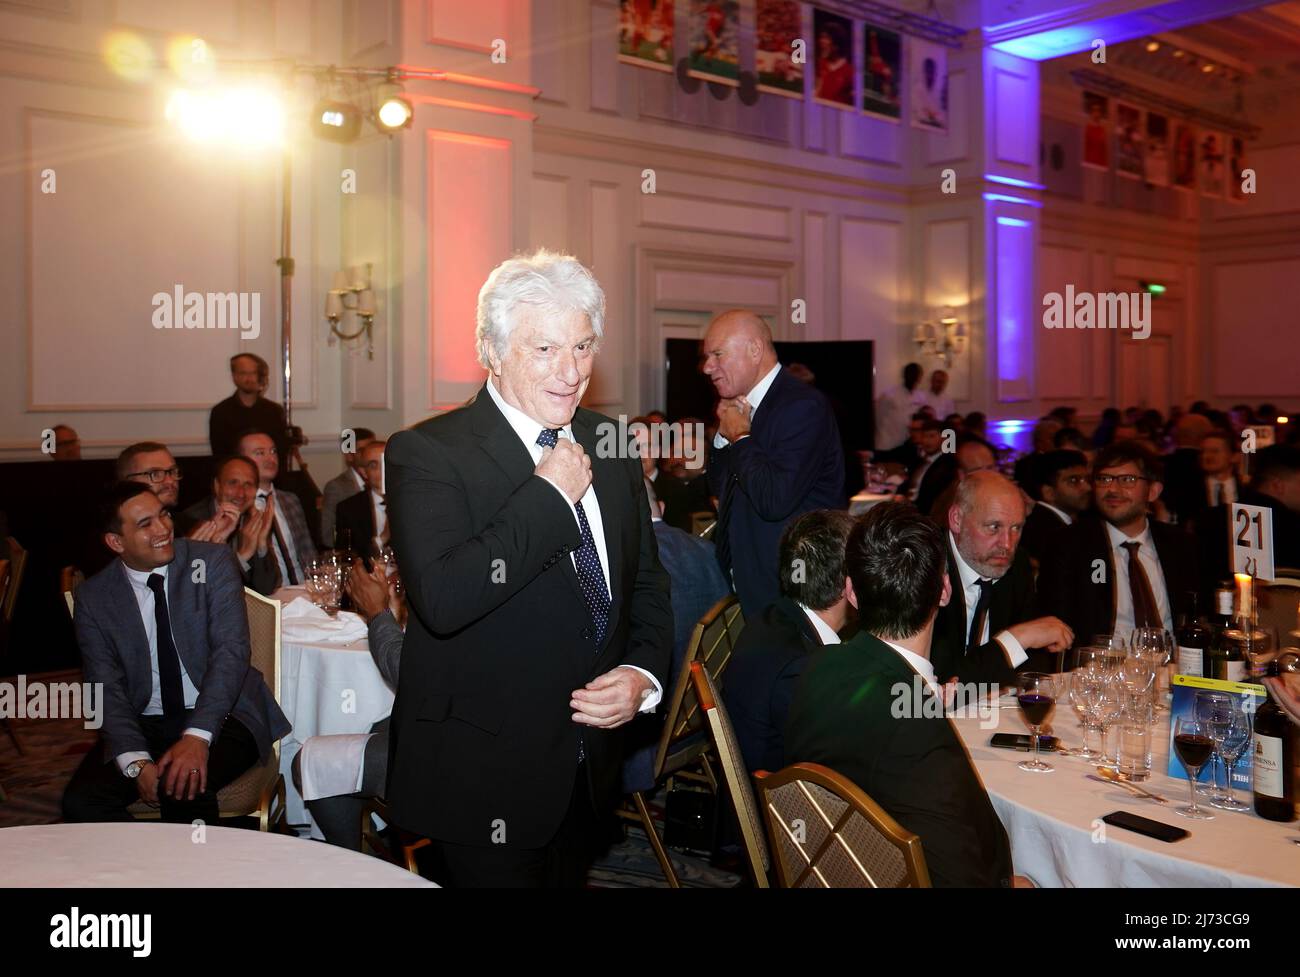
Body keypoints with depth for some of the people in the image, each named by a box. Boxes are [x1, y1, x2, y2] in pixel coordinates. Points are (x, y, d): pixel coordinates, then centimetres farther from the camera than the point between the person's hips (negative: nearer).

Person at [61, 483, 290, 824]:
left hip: (221, 715, -3)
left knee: (184, 786, -31)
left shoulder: (212, 562, -5)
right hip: (145, 724, 3)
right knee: (79, 801, -20)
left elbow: (231, 651, -14)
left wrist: (198, 736, -27)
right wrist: (136, 762, -20)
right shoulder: (93, 597, 2)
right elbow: (107, 689, -3)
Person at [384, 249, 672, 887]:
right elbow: (441, 600, -31)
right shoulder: (428, 453, -15)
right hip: (480, 783, -6)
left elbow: (647, 584, 11)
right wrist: (549, 494, -24)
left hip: (587, 771, 6)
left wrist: (643, 674, -7)